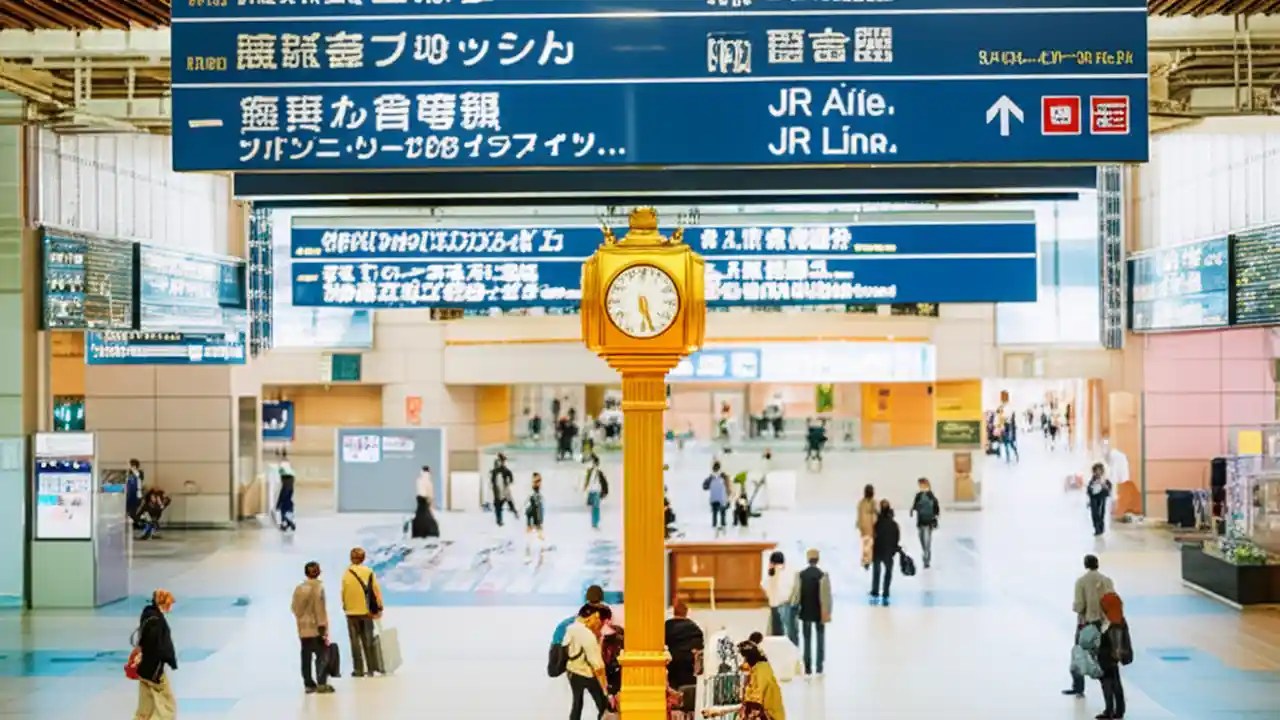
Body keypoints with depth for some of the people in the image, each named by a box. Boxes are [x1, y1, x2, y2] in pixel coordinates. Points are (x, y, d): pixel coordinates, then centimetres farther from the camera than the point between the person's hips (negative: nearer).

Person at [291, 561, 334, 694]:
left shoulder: (298, 588, 4)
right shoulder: (318, 587, -12)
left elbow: (295, 608, 8)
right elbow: (320, 608, -13)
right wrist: (323, 627, -10)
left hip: (303, 628, 5)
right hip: (316, 627, -5)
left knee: (306, 657, 9)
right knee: (322, 655, 0)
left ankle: (309, 684, 13)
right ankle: (321, 683, -7)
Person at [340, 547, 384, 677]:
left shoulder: (347, 574, -10)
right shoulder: (369, 572, -2)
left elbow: (344, 593, -6)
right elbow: (376, 590, -2)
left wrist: (345, 606, 13)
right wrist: (379, 608, 3)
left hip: (352, 612, -2)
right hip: (366, 611, 2)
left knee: (356, 641, 5)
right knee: (368, 640, 12)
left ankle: (359, 669, 5)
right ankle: (371, 668, 13)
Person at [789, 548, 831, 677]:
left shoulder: (800, 575, -7)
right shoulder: (823, 575, -12)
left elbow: (796, 593, -4)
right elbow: (826, 596, -12)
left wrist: (794, 606, 10)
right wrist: (827, 612, -7)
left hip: (805, 612, 2)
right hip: (819, 612, -2)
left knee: (807, 639, 9)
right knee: (820, 639, 11)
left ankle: (808, 667, 8)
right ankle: (819, 666, 10)